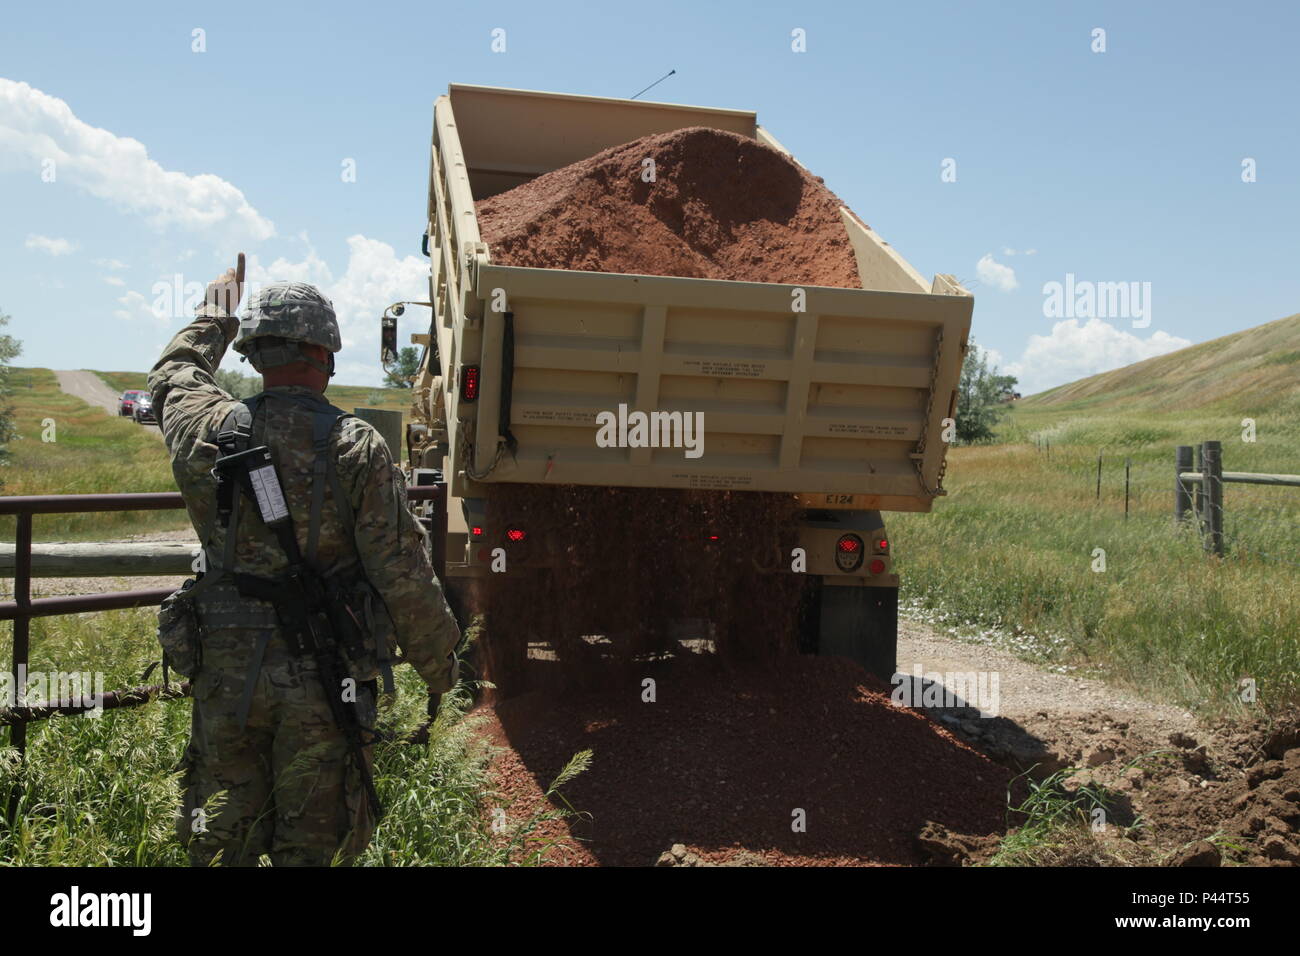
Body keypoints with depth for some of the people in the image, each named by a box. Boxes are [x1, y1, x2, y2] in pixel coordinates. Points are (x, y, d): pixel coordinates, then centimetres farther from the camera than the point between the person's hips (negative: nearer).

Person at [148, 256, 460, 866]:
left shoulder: (208, 431, -3)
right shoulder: (357, 448, -13)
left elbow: (173, 377, 22)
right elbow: (403, 573, -12)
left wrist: (214, 318, 40)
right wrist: (437, 663, 1)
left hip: (225, 672, 3)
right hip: (323, 679, -3)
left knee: (220, 842, 16)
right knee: (311, 845, 9)